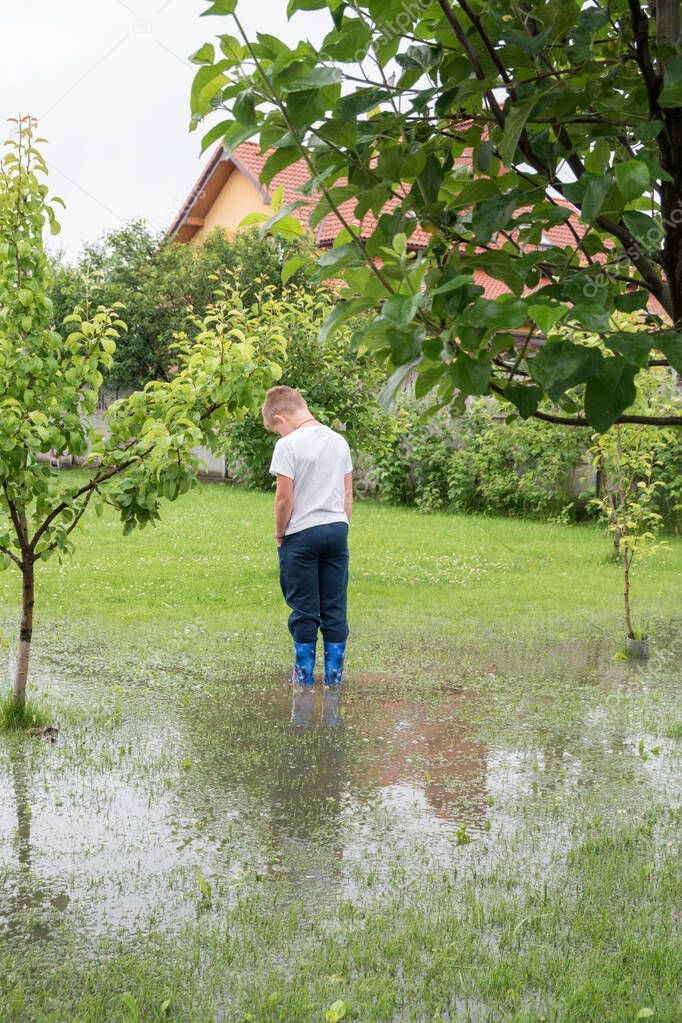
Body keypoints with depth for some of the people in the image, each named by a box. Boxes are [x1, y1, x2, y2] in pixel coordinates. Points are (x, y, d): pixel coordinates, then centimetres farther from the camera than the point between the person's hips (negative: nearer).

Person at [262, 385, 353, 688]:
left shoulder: (288, 445, -12)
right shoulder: (339, 441, 7)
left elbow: (284, 498, -15)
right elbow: (348, 494, 10)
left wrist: (279, 535, -2)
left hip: (302, 534, -5)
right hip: (337, 528, 5)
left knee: (304, 609, 5)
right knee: (335, 607, 9)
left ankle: (304, 673, 12)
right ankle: (334, 673, 13)